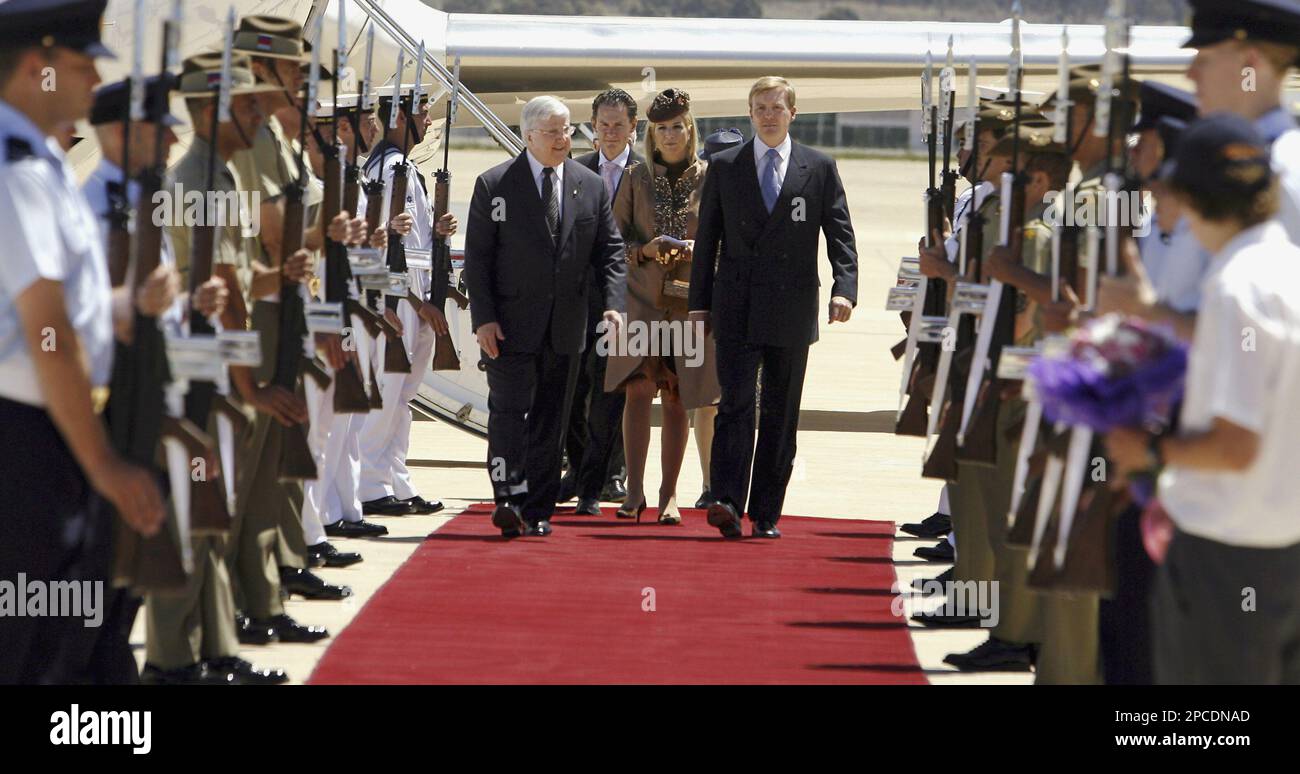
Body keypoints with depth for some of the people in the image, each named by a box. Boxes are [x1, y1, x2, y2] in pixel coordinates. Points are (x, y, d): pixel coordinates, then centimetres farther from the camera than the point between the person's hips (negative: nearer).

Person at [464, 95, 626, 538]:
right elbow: (477, 256, -2)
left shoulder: (592, 187, 8)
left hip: (565, 328, 3)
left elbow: (610, 250, 9)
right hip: (511, 324, -3)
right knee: (509, 410, -12)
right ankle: (509, 497, -14)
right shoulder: (494, 185, -1)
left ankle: (537, 510, 11)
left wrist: (613, 304, -7)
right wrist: (483, 317, -11)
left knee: (550, 418, 6)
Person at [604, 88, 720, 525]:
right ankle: (634, 492, -9)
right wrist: (644, 251, -10)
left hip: (690, 303, 0)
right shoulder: (637, 179, 6)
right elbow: (614, 238, 8)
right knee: (638, 390, -11)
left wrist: (698, 249, -12)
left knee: (676, 398, 3)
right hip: (642, 299, 0)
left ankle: (668, 495, 9)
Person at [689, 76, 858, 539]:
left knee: (781, 414, 5)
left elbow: (840, 235, 2)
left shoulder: (820, 169, 6)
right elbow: (706, 240, 9)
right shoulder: (724, 167, 7)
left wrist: (844, 288, -14)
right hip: (736, 309, -1)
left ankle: (767, 513, 11)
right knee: (736, 402, -14)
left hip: (791, 311, 1)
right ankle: (727, 502, -21)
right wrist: (700, 303, 4)